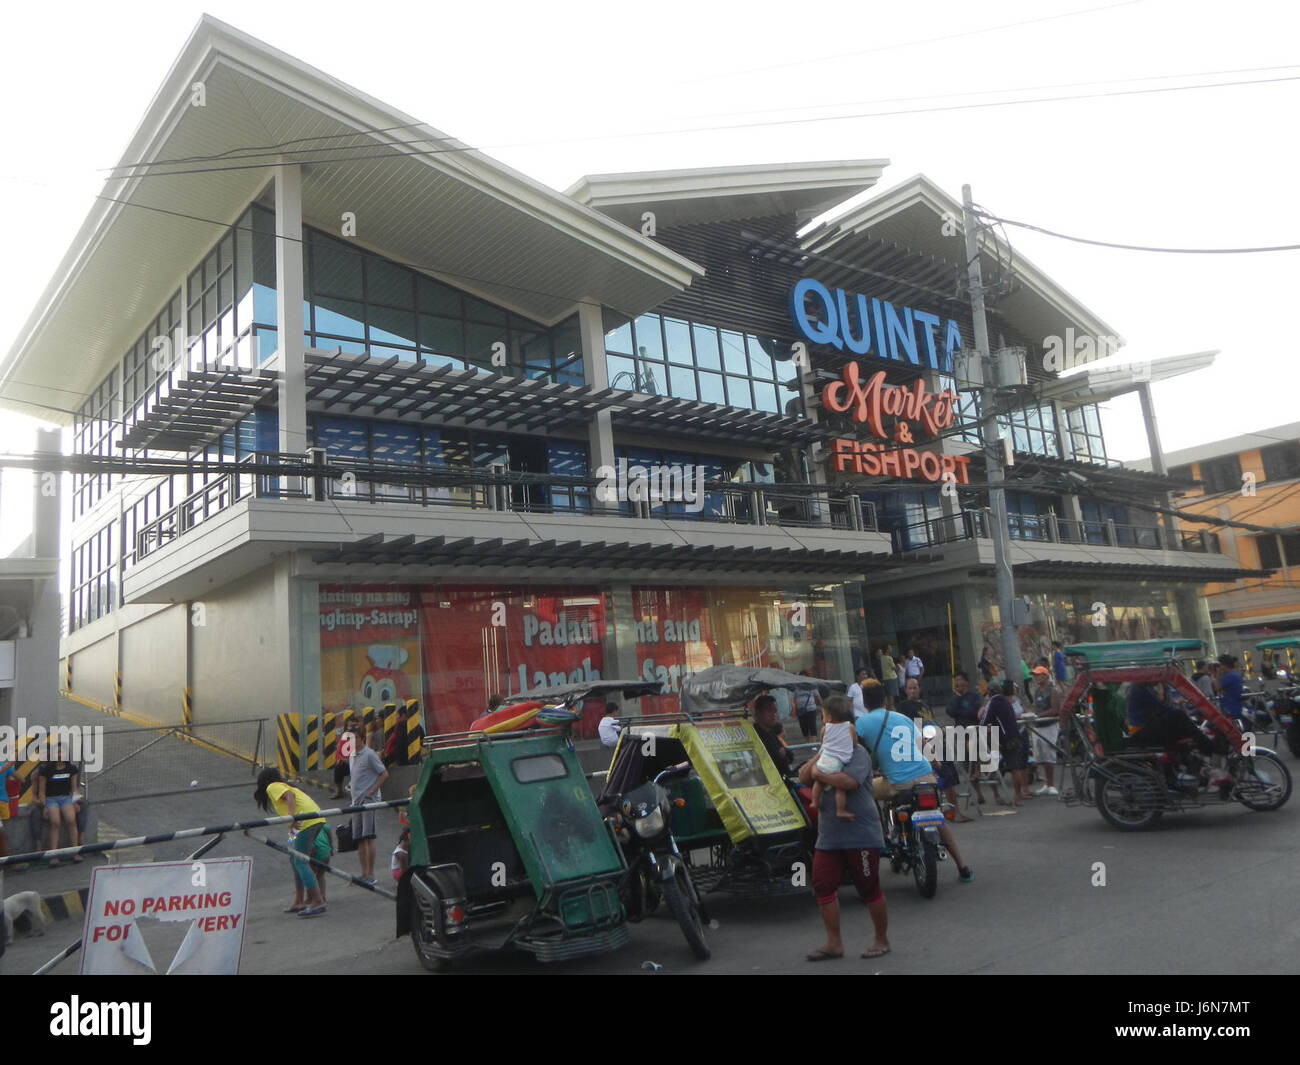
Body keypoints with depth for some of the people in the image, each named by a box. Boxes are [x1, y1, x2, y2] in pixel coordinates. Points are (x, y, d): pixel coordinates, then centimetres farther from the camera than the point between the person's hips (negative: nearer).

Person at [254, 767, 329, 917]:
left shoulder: (272, 787, 8)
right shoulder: (285, 785, 31)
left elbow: (290, 796, -11)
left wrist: (290, 815, -24)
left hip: (307, 819, -8)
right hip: (318, 818, 8)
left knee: (300, 861, -7)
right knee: (296, 861, 17)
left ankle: (318, 902, -13)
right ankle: (299, 902, 19)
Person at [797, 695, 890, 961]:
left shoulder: (858, 753, -11)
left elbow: (849, 781, -29)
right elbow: (804, 777, 4)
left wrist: (819, 774, -16)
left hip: (860, 834, -7)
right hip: (829, 836, 7)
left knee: (869, 888, 5)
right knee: (822, 886, 4)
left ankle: (881, 940, 23)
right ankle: (834, 943, 16)